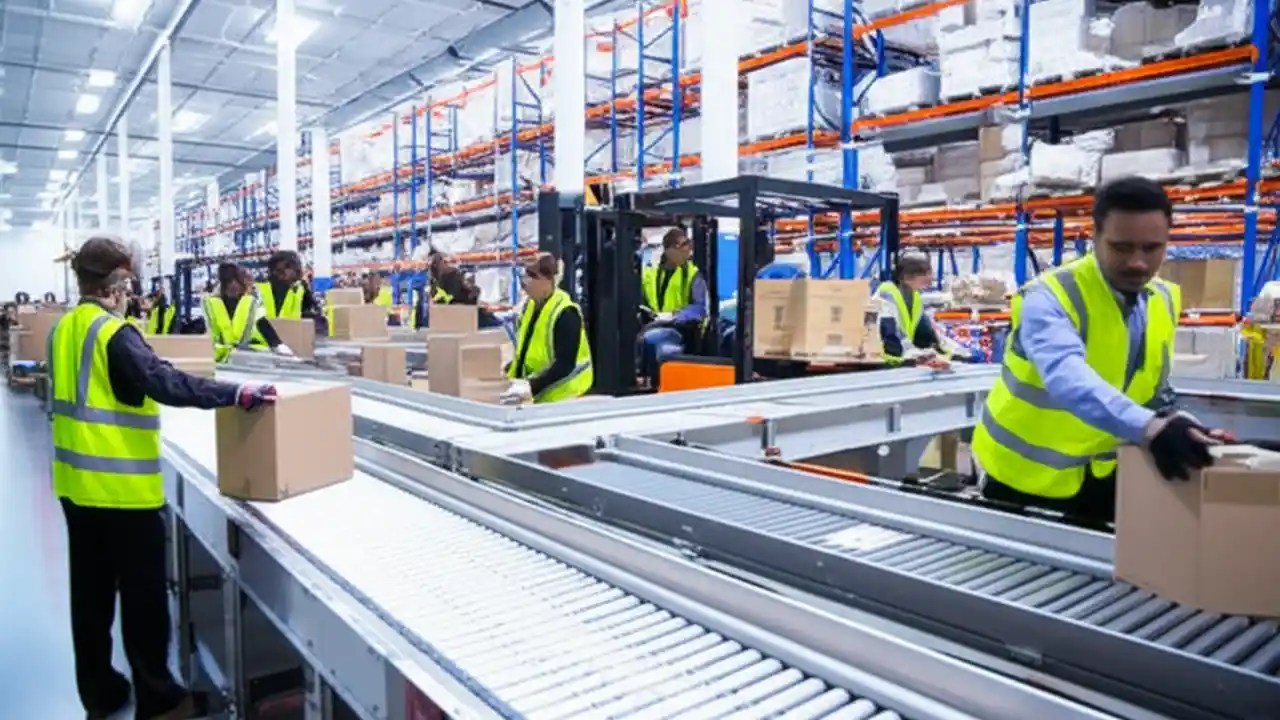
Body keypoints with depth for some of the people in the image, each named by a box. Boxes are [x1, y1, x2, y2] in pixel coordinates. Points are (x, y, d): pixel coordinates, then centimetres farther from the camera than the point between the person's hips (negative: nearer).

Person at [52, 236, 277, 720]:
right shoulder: (113, 334, -19)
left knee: (91, 590, 17)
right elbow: (165, 383, -31)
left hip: (77, 482, 9)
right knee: (142, 592, 3)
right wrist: (237, 394, -35)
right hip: (121, 485, -8)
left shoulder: (63, 330, 8)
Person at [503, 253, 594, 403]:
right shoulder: (529, 304, 5)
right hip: (536, 395, 8)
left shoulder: (566, 313, -21)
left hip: (560, 397, -8)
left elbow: (564, 365, -27)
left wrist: (532, 387, -35)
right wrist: (508, 374, 4)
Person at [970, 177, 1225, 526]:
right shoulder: (1050, 297, -23)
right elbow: (1067, 377, -41)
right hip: (1028, 474, -5)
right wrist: (1147, 426, -55)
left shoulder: (1164, 300, 1)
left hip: (1104, 473, 6)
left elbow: (1152, 386, 10)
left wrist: (1172, 422, -7)